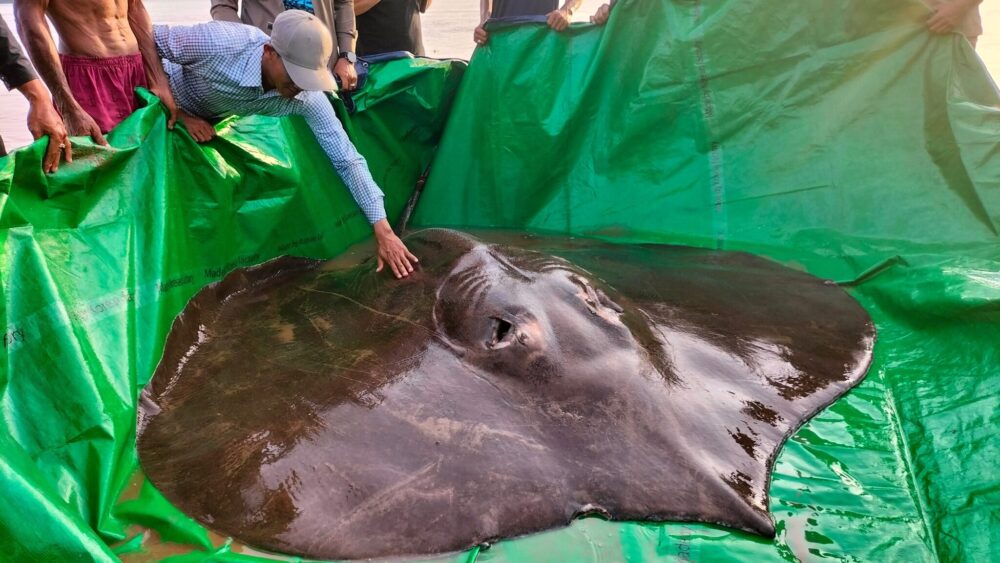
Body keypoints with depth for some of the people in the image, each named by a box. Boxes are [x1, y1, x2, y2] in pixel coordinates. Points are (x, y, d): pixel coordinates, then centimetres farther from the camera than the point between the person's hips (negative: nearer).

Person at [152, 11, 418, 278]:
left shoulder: (308, 98, -32)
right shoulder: (218, 43, -42)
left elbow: (347, 160, -30)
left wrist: (384, 231, -35)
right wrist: (178, 115, -28)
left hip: (220, 125, 3)